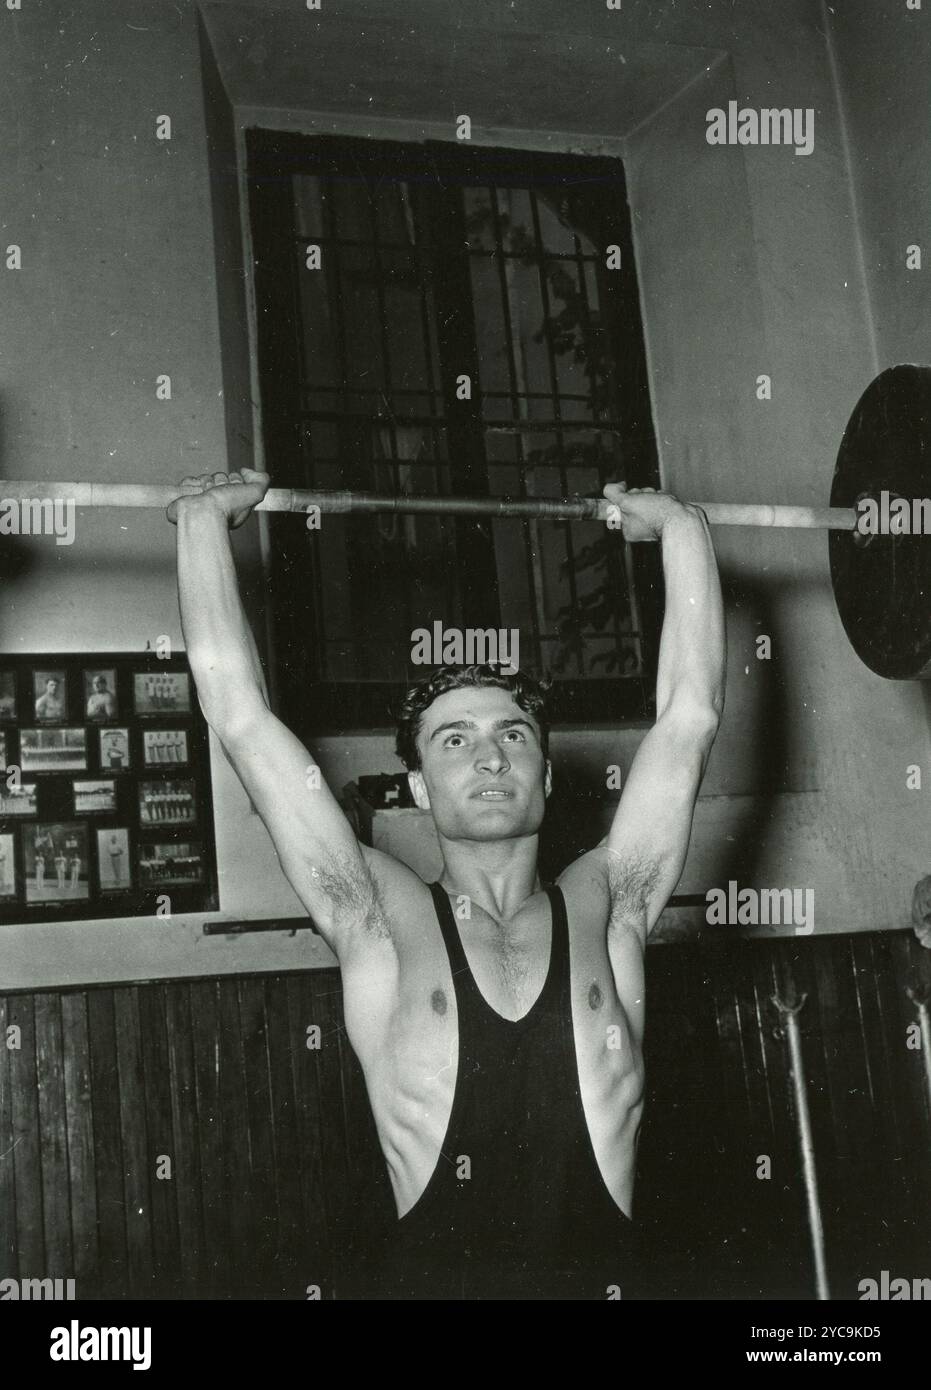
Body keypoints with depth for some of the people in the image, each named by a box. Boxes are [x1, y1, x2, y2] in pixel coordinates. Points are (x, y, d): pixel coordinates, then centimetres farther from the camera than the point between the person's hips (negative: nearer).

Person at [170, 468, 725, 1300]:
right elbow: (243, 718, 4)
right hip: (428, 1271, -2)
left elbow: (691, 715, 11)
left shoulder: (604, 911, 10)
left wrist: (684, 530, 18)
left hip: (601, 1271, 2)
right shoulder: (380, 924, 5)